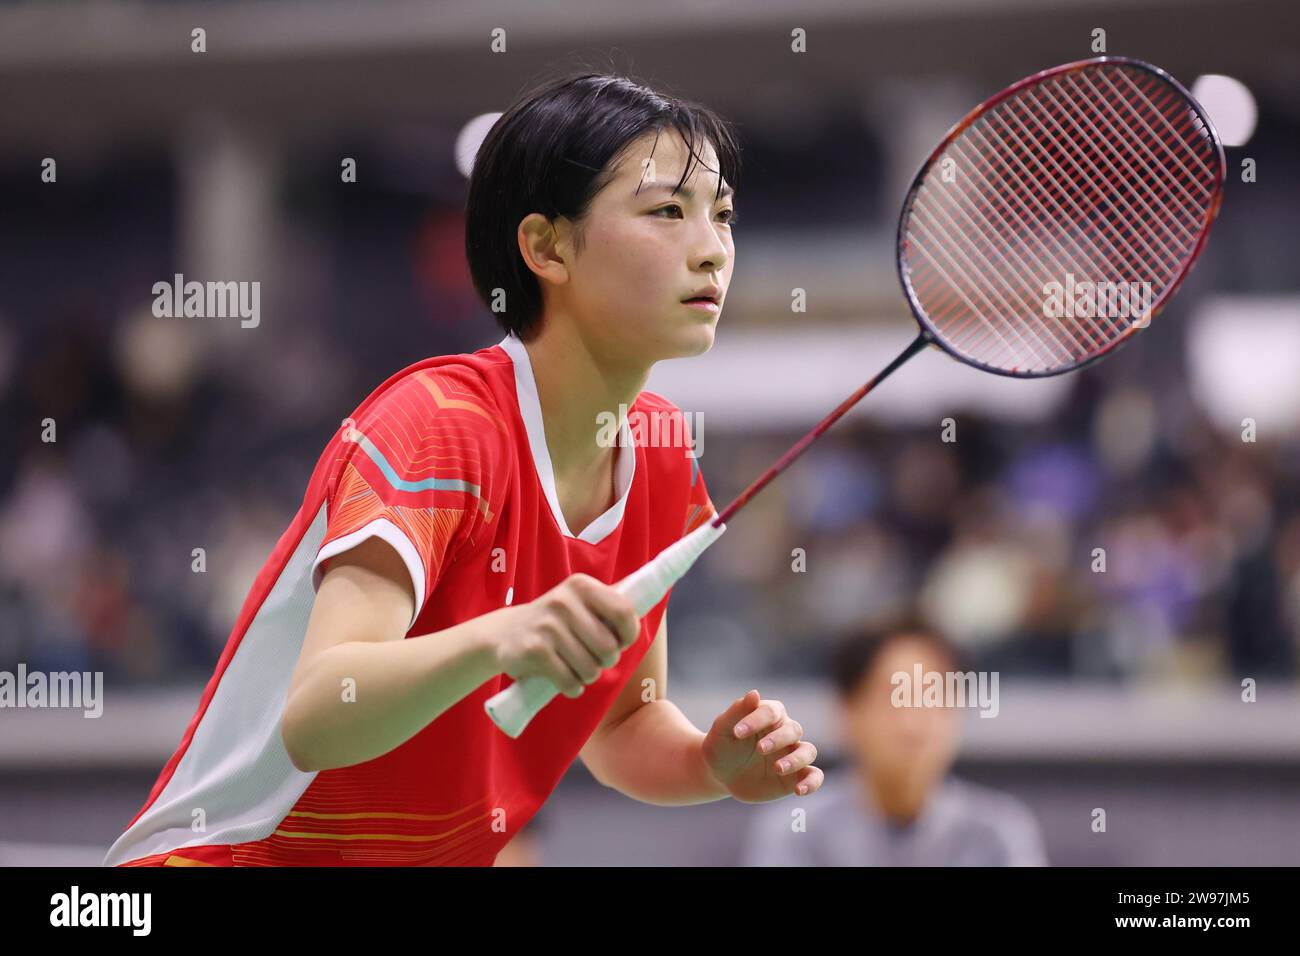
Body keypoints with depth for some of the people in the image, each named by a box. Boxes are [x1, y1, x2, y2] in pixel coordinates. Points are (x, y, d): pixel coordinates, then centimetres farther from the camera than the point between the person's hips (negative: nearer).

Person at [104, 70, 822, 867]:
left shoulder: (662, 456, 2)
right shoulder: (432, 424, -19)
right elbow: (313, 720, -30)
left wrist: (716, 763, -7)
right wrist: (496, 640, -45)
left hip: (445, 855, 6)